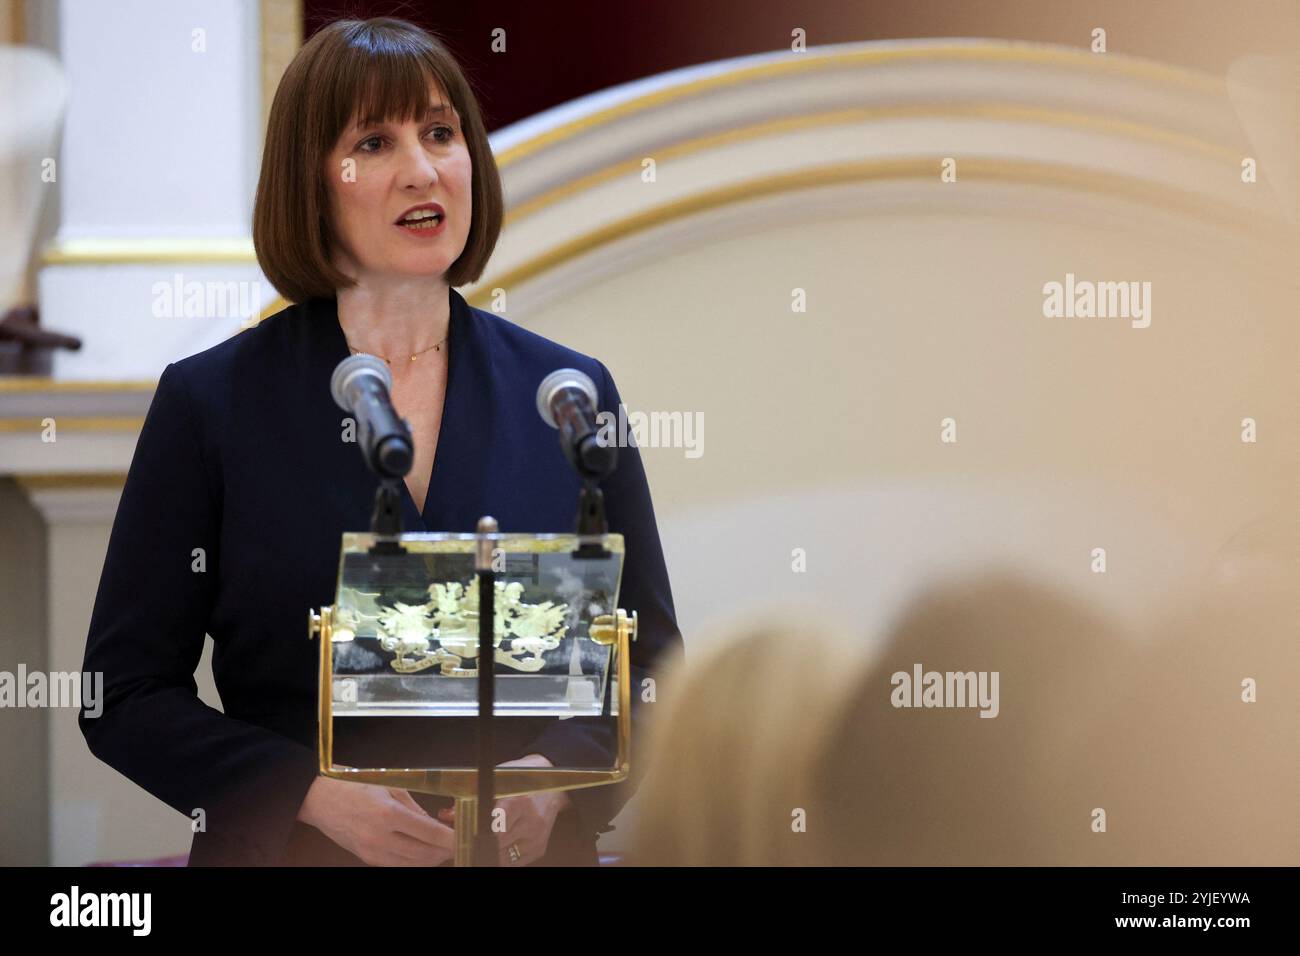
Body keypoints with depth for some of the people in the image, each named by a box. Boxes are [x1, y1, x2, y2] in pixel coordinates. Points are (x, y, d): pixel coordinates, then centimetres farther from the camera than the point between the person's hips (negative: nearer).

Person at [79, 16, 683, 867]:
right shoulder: (209, 402, -1)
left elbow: (652, 668, 7)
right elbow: (127, 692, -3)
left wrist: (553, 782, -12)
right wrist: (318, 796, -16)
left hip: (526, 854, 2)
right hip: (288, 856, -1)